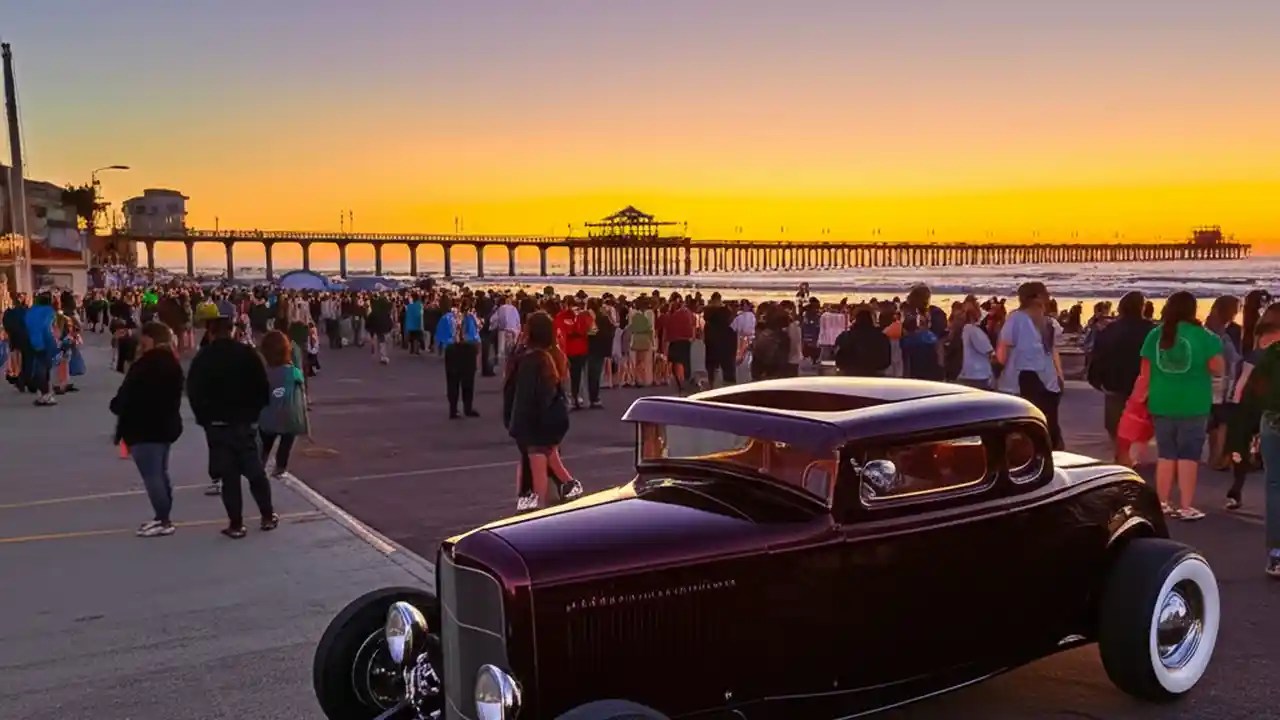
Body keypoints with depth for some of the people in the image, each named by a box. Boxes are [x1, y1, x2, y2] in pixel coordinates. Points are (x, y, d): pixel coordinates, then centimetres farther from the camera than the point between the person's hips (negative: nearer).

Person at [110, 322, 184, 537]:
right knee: (160, 473, 17)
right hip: (166, 426, 10)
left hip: (144, 428, -10)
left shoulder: (144, 365, -19)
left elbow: (127, 396, -16)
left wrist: (116, 405, 4)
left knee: (151, 475, -5)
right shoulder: (173, 363, 11)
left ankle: (163, 521, -3)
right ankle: (164, 517, 24)